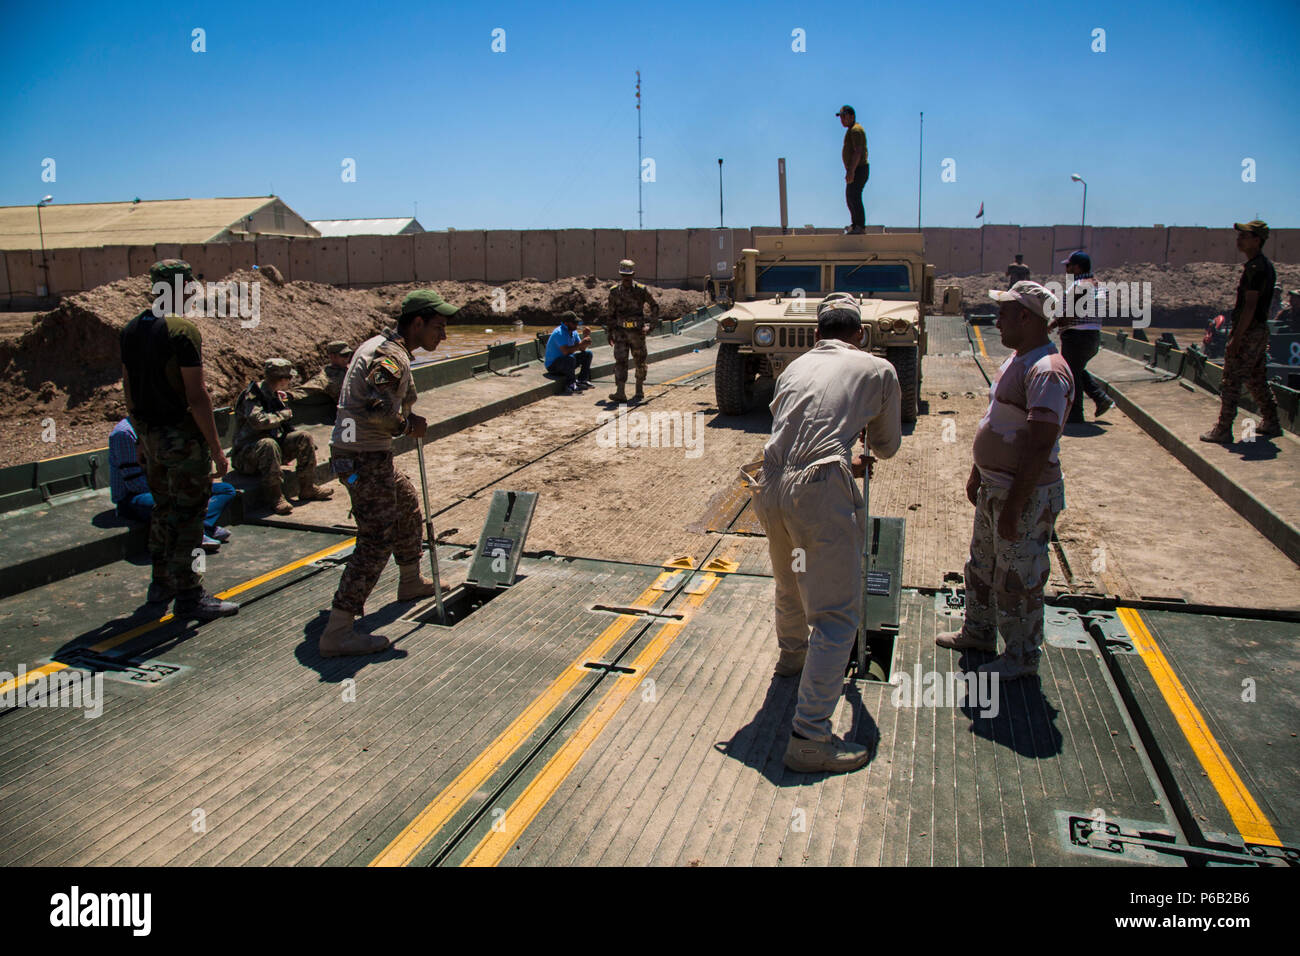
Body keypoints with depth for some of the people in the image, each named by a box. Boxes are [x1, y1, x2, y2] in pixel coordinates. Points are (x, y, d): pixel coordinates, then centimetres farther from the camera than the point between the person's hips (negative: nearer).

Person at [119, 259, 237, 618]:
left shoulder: (130, 330, 8)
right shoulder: (183, 331, -17)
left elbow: (129, 390, 14)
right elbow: (197, 396, -20)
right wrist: (216, 449, -16)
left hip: (150, 436, 8)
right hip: (183, 438, -8)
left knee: (163, 509, 20)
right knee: (188, 515, 0)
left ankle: (161, 583, 31)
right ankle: (188, 596, 6)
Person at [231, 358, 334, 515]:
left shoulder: (276, 395, 11)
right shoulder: (252, 394, -16)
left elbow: (284, 426, 22)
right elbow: (258, 421, -33)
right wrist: (283, 415, -18)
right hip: (247, 452, -8)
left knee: (304, 438, -5)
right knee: (268, 444, -38)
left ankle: (307, 489, -3)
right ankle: (276, 498, -35)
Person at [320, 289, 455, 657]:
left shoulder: (375, 344, 15)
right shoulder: (392, 356, -17)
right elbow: (375, 406, -31)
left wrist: (403, 417, 10)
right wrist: (408, 423, -15)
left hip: (352, 450, 11)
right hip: (365, 457, -11)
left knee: (407, 506, 27)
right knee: (376, 541, -9)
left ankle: (411, 582, 46)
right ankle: (337, 633, -9)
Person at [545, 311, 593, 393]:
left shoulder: (573, 331, 4)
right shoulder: (559, 333, -24)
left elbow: (582, 349, 3)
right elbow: (566, 351, -35)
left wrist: (585, 337, -14)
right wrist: (581, 344, -30)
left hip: (566, 362, 9)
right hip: (552, 364, -9)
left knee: (587, 353, 3)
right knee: (570, 358, -37)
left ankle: (582, 380, -4)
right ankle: (570, 385, -25)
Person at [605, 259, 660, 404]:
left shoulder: (641, 290, -5)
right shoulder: (614, 291, 3)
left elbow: (654, 306, 6)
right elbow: (611, 313, 11)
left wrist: (652, 324, -2)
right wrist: (610, 332, 10)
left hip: (637, 332, -1)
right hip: (620, 331, 1)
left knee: (640, 362, 9)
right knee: (620, 361, -10)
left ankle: (640, 391, 23)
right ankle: (620, 393, -16)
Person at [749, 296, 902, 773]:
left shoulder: (795, 367, 23)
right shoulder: (878, 369, 12)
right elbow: (887, 446, 22)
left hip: (770, 487, 6)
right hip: (820, 492, -6)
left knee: (791, 582, 31)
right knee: (837, 615, 0)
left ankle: (792, 655, 56)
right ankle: (809, 738, -3)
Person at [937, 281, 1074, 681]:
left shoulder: (1047, 371, -23)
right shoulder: (1017, 360, 9)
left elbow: (1040, 446, -27)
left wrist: (1013, 508, -26)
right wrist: (977, 473, 21)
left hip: (1026, 494, -10)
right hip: (994, 486, 10)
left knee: (1017, 577, 4)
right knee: (982, 562, 23)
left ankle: (1022, 656, 22)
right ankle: (979, 631, 41)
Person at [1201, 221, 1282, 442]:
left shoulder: (1255, 268, -18)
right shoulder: (1267, 266, 14)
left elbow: (1250, 306, -22)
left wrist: (1236, 339, -23)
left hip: (1248, 332, -10)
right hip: (1261, 330, 10)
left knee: (1231, 382, -6)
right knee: (1257, 379, 19)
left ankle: (1223, 431, -3)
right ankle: (1271, 424, 28)